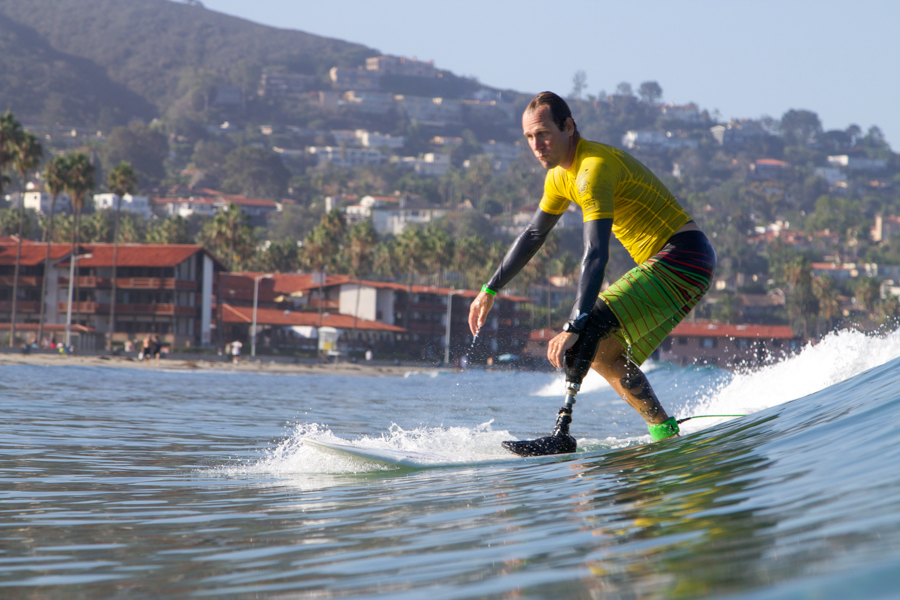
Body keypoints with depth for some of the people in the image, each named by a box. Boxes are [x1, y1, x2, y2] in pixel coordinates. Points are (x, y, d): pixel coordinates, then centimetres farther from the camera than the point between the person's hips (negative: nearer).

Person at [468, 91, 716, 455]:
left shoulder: (594, 167, -21)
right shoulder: (562, 175, 10)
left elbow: (596, 254, -31)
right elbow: (534, 234, 25)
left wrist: (573, 328, -38)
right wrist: (490, 290, 25)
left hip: (683, 260, -10)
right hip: (666, 264, 10)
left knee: (589, 330, -22)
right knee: (602, 352, 11)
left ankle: (562, 433, -29)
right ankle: (664, 431, 16)